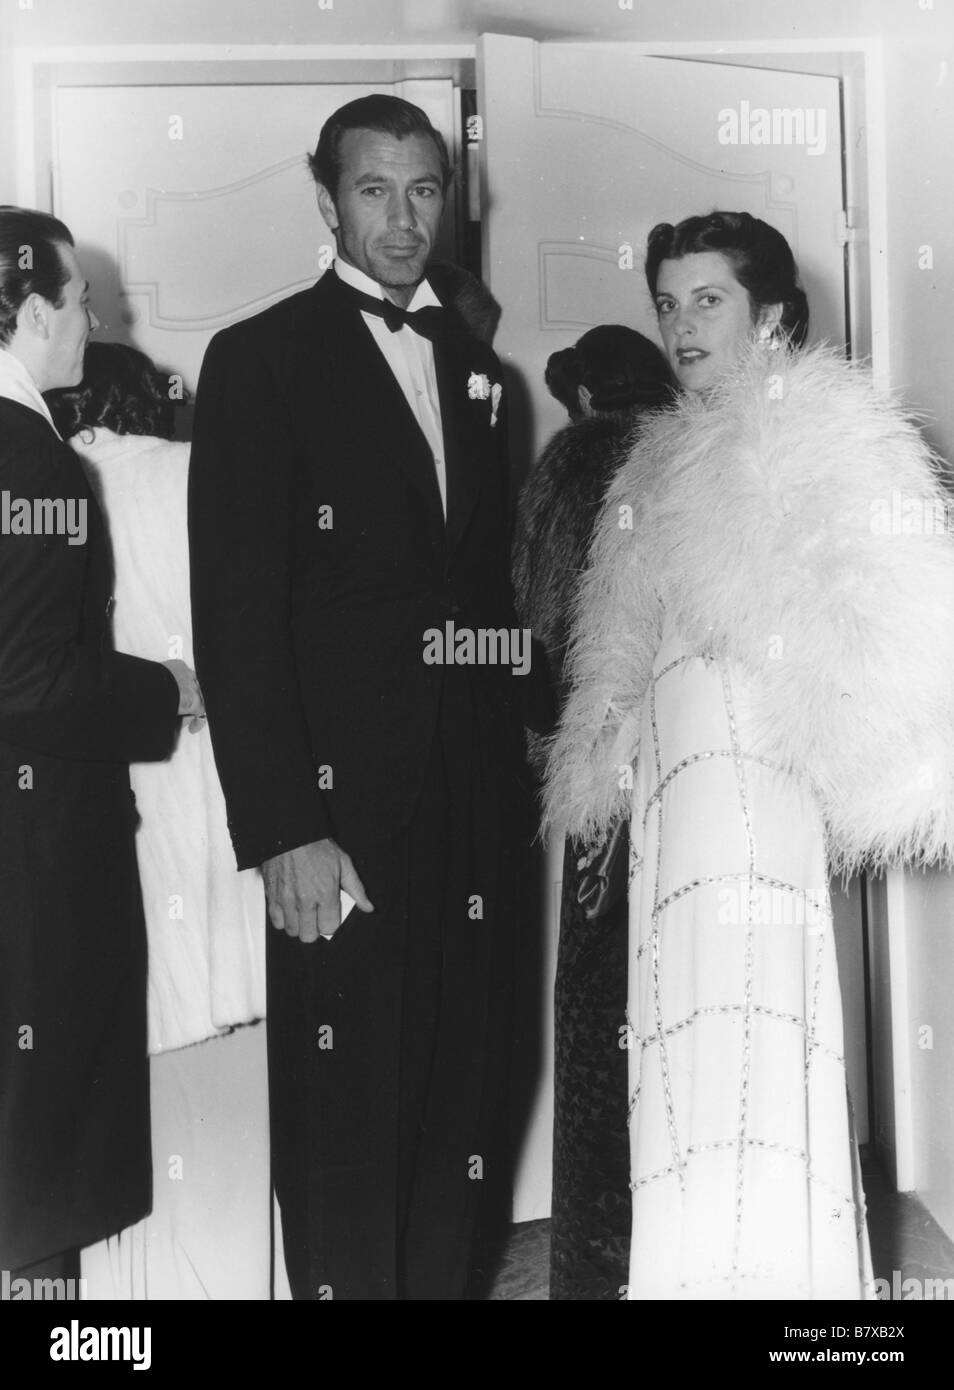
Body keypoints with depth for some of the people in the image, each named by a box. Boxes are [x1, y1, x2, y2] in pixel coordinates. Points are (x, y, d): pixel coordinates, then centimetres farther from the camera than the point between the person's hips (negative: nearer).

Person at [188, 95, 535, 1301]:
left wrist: (509, 770, 5)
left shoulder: (474, 368, 14)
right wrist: (281, 833, -16)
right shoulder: (259, 361, -3)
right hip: (342, 805, -5)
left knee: (458, 1100, 13)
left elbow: (490, 588, 15)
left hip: (473, 803, 5)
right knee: (344, 1114, 3)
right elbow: (234, 619, -10)